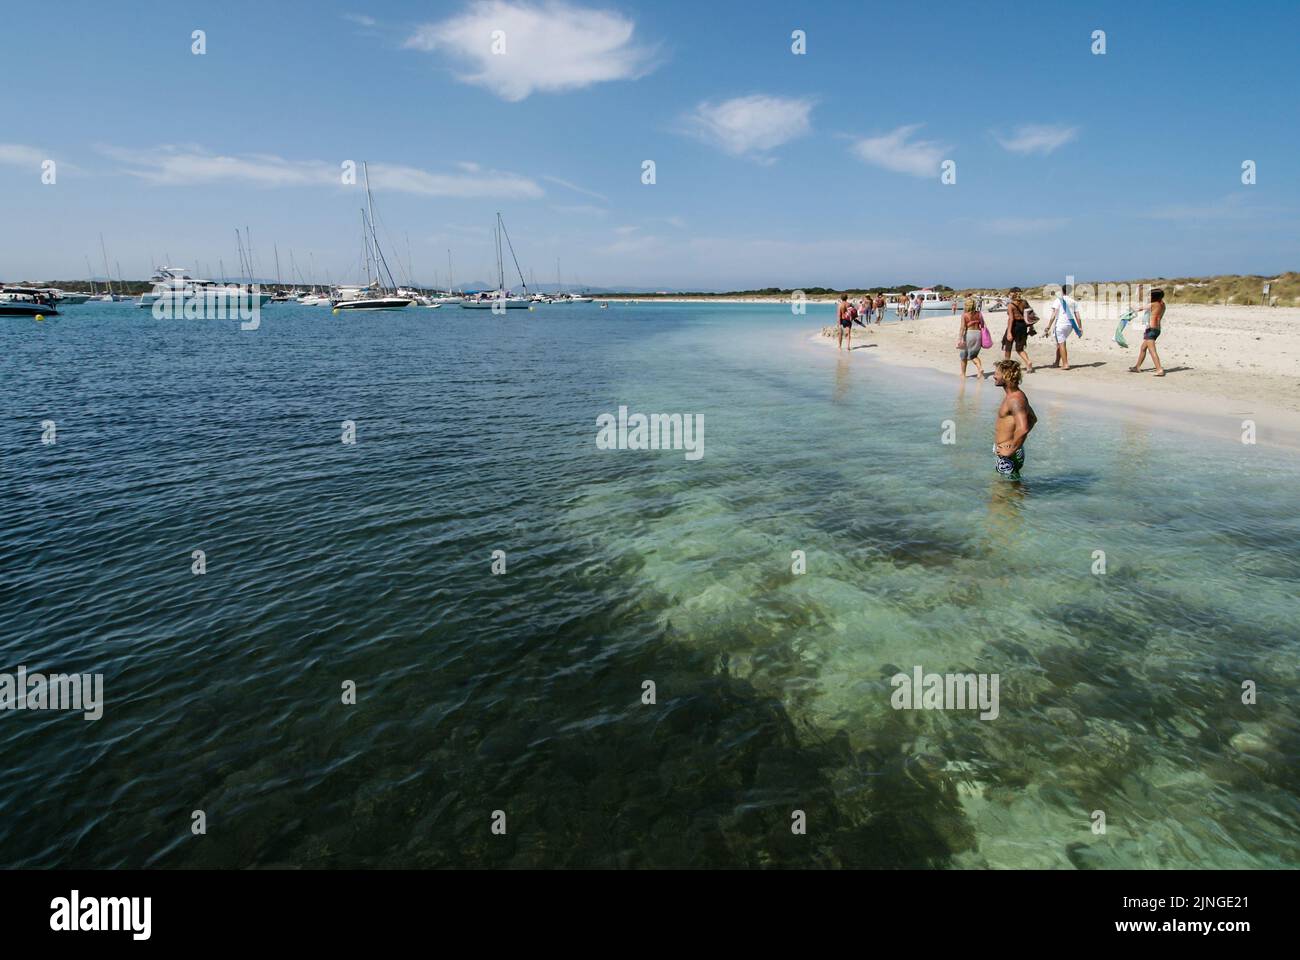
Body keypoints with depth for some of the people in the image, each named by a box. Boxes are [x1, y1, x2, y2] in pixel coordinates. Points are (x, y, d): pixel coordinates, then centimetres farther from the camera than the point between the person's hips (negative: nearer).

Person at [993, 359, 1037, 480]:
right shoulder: (1011, 395, 10)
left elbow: (1023, 429, -36)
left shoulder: (1015, 399, -23)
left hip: (1008, 454, -11)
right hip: (1001, 450, 11)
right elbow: (1032, 419, 24)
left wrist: (1011, 450, -27)